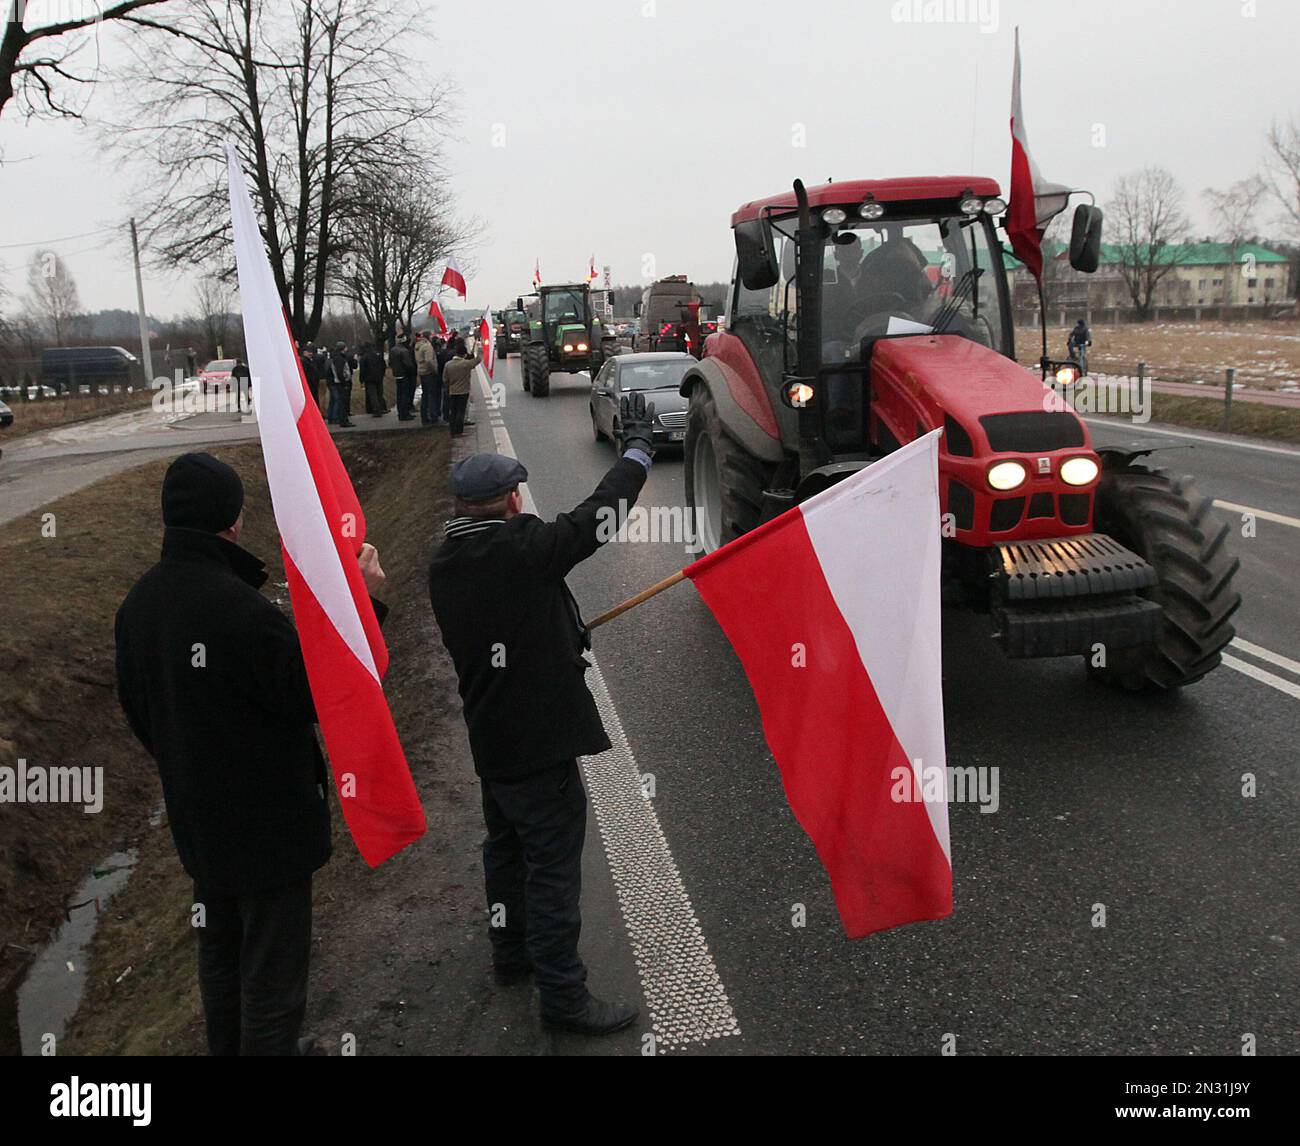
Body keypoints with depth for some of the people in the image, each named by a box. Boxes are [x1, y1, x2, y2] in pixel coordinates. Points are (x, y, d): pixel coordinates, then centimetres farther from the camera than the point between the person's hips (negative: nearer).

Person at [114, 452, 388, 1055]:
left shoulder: (137, 605, -2)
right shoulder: (241, 609, -30)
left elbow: (138, 712, 10)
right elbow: (322, 694, -23)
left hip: (197, 819, 8)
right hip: (269, 824, -8)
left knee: (220, 956, 25)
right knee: (272, 972, 7)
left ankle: (227, 1046, 43)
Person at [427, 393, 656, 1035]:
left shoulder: (445, 566, 2)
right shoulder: (523, 549, -21)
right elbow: (597, 515, -13)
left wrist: (565, 637, 22)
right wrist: (637, 445, 0)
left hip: (491, 739, 8)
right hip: (540, 742, -8)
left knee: (506, 848, 24)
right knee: (553, 868, 2)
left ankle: (511, 954, 42)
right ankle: (562, 994, 12)